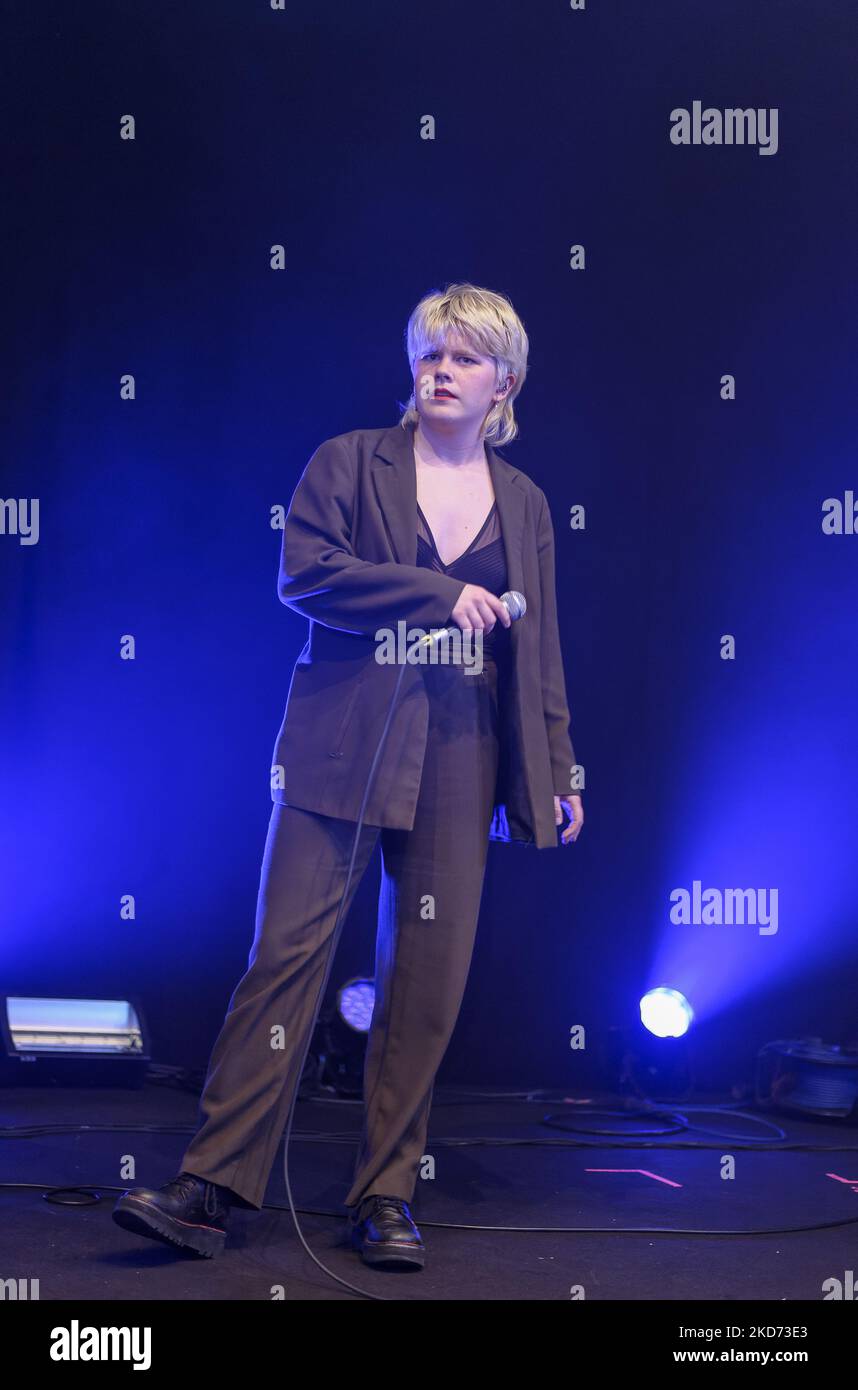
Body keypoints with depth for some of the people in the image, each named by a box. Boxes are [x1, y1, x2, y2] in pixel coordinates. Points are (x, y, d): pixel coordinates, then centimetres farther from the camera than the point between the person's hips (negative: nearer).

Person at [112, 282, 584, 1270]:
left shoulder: (523, 504, 16)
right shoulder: (347, 463, 7)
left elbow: (538, 653, 16)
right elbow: (304, 574, -8)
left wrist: (557, 774, 11)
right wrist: (439, 594, -12)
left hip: (460, 759, 3)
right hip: (342, 743, -2)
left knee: (428, 980, 3)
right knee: (286, 950, -5)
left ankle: (385, 1199, 14)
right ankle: (213, 1186, 1)